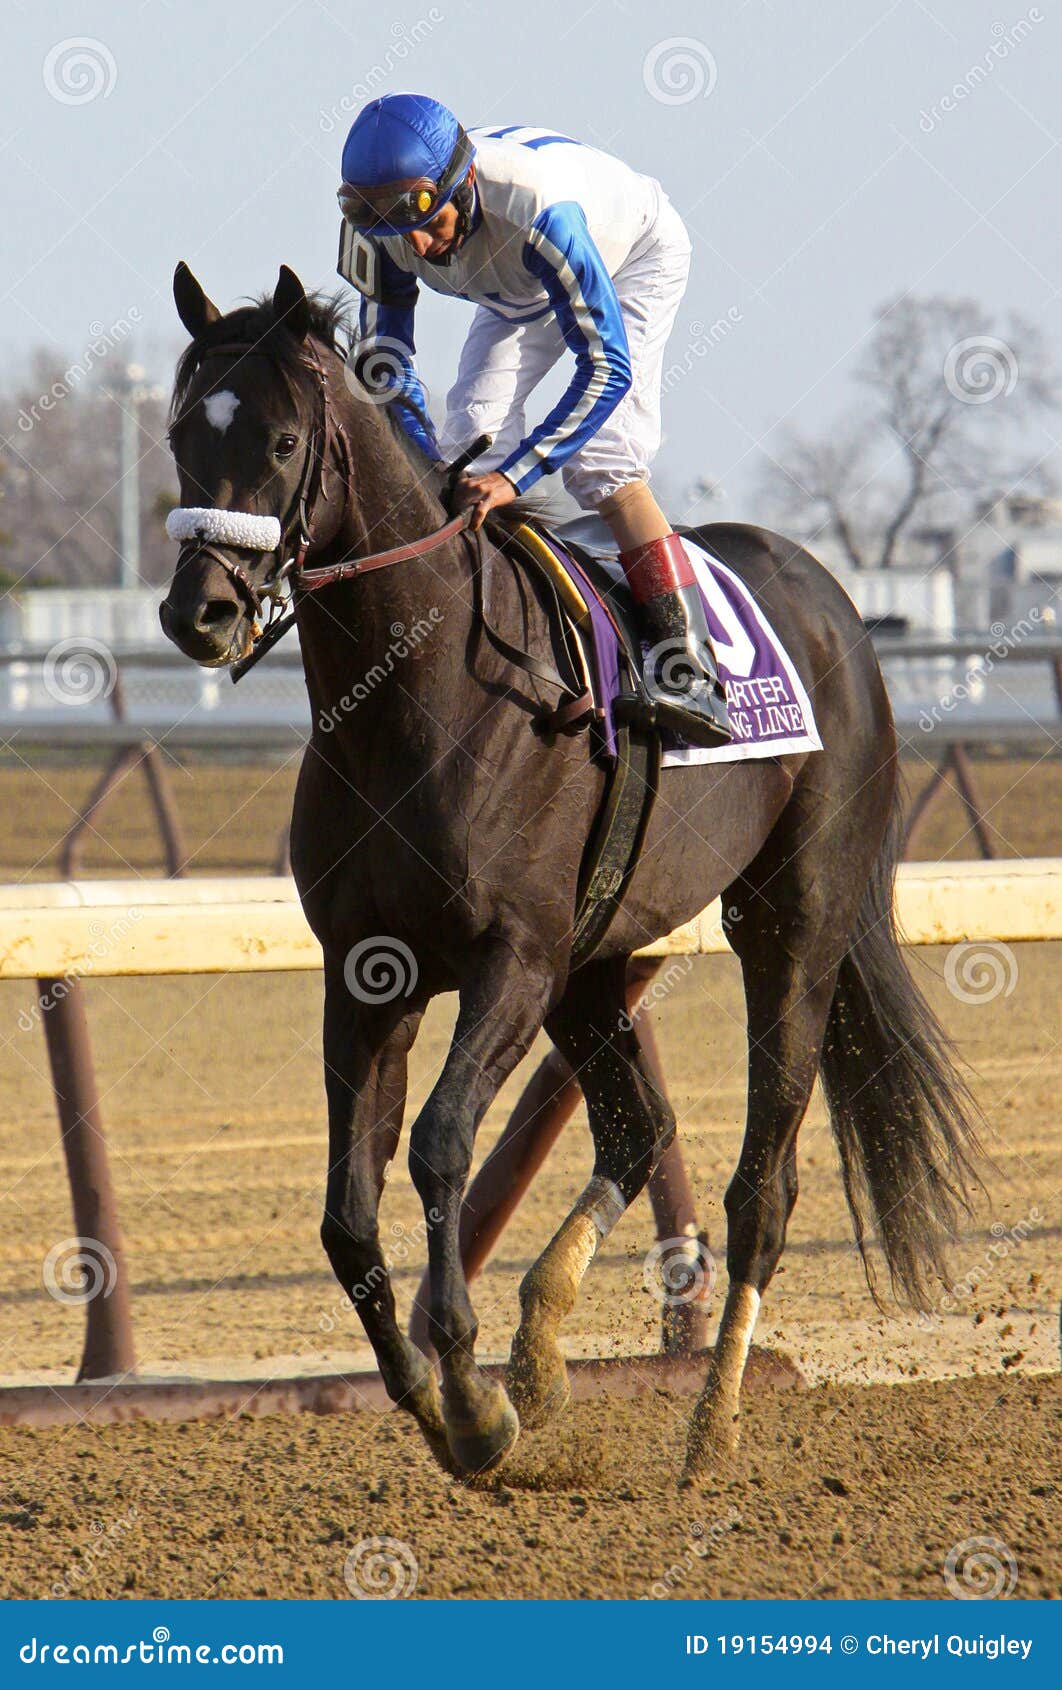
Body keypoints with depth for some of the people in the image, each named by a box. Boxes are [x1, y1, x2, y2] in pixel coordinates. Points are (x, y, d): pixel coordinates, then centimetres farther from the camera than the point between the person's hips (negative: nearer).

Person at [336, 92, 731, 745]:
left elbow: (608, 367, -43)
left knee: (599, 453, -22)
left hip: (639, 257, -6)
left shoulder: (537, 207, -46)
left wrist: (516, 474, -50)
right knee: (473, 434, -13)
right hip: (519, 292, 6)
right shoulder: (377, 225, -29)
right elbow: (385, 349, -16)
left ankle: (689, 670, -22)